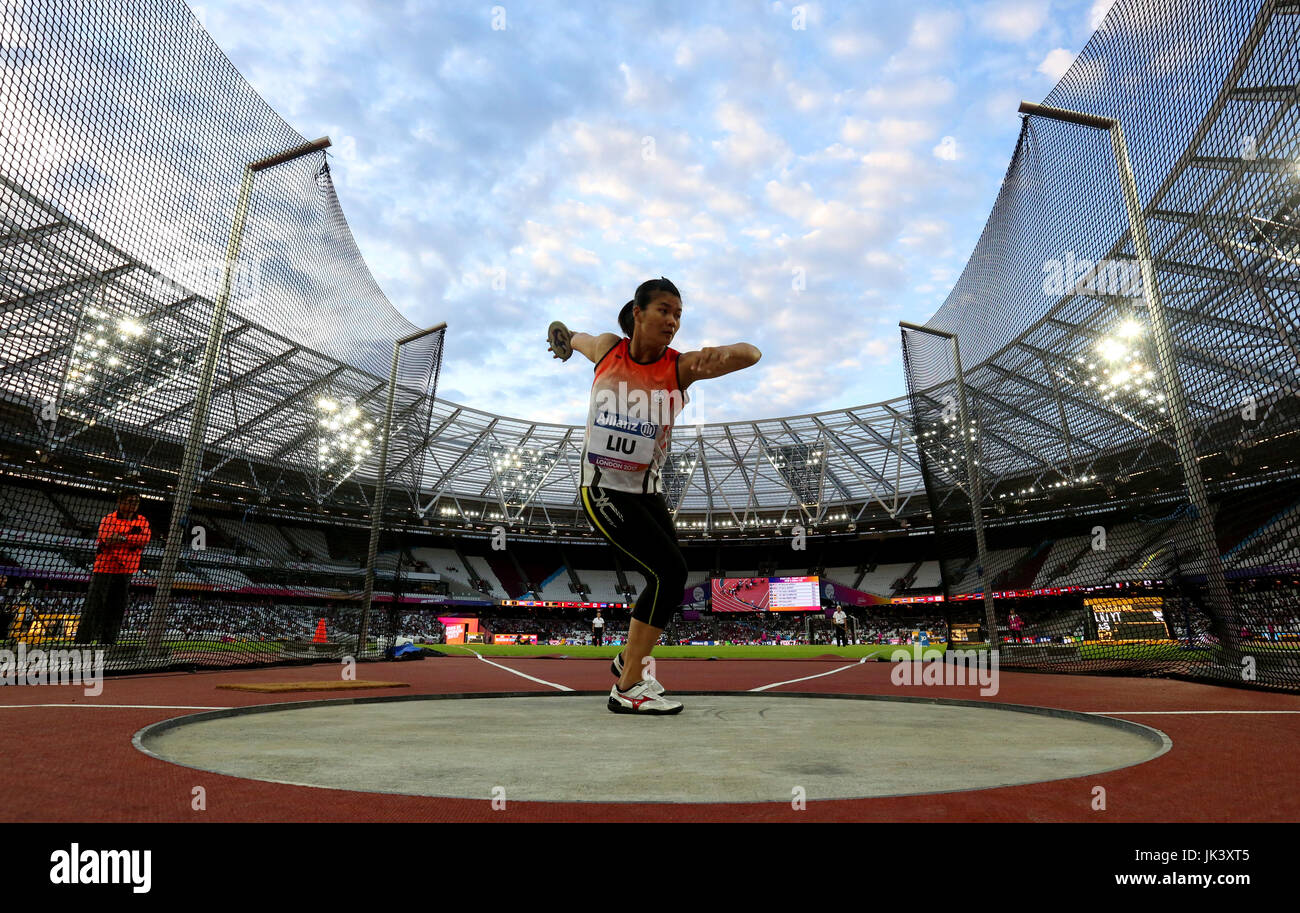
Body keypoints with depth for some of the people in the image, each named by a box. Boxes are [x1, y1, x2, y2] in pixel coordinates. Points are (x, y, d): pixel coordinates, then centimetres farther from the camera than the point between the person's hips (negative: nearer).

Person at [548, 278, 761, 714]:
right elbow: (574, 339, 19)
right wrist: (564, 339, 42)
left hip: (648, 491, 4)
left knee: (668, 579, 9)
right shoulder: (606, 349, -6)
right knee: (670, 570, -19)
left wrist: (722, 352, -41)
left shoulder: (680, 366, -7)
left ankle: (627, 660, 37)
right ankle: (627, 688, -5)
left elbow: (752, 355, -19)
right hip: (602, 488, -4)